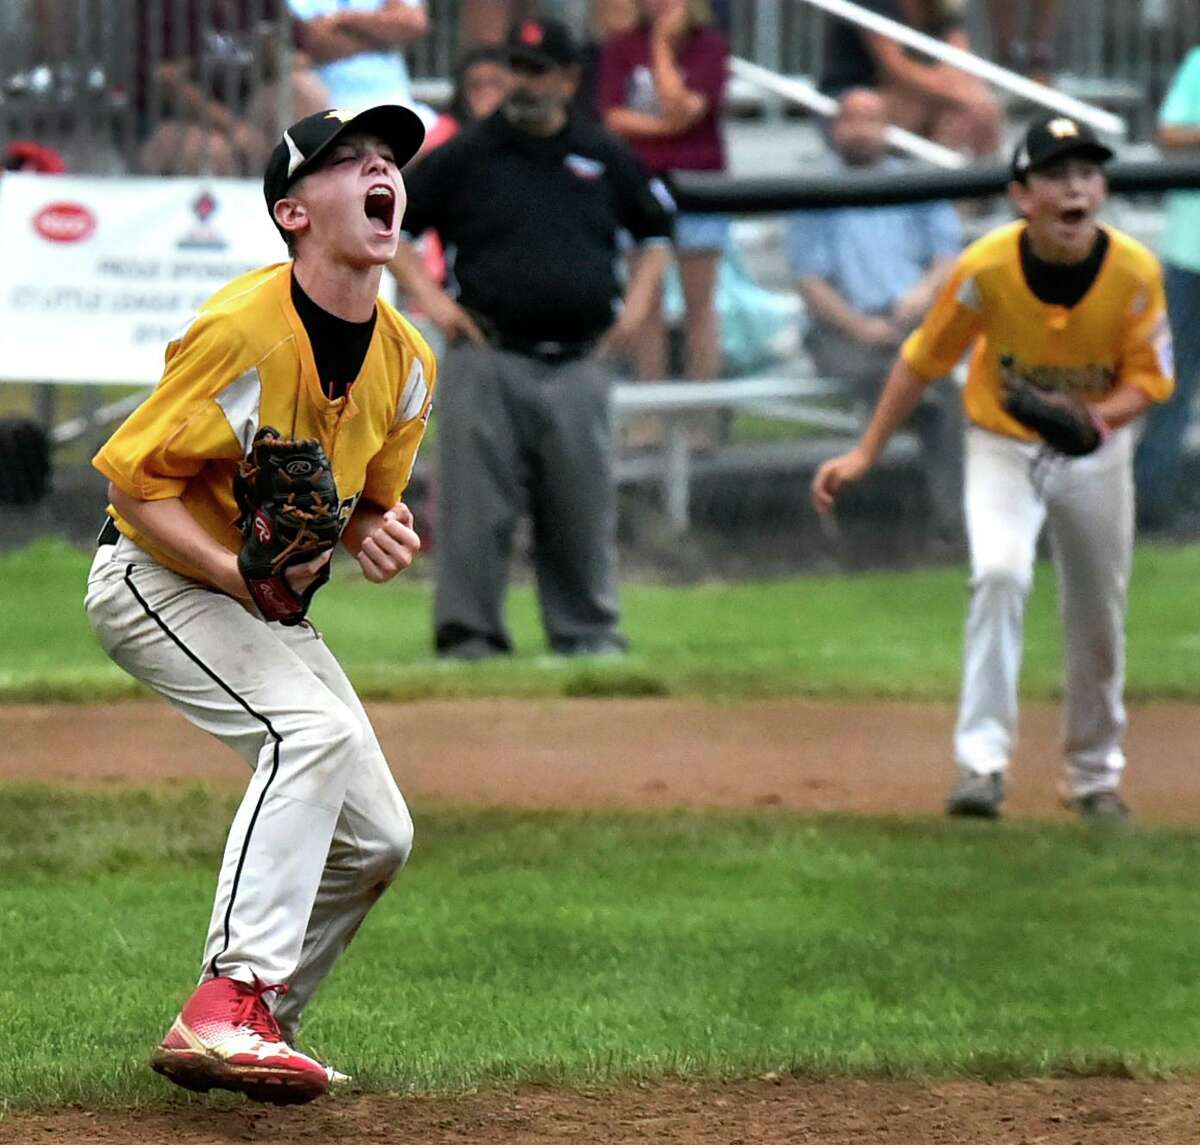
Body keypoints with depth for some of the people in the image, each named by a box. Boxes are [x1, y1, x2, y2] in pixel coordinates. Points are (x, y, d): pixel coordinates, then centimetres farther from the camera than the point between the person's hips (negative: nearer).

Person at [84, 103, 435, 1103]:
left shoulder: (407, 362, 0)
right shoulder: (246, 328, -24)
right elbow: (133, 474, -21)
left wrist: (378, 533, -11)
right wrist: (238, 572, -32)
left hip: (270, 611, 9)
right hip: (154, 579, -9)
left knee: (376, 837, 3)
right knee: (315, 727, -32)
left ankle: (243, 1035, 16)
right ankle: (233, 1003, -36)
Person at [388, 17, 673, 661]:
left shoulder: (604, 159, 12)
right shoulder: (467, 155, 4)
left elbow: (656, 231, 26)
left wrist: (637, 302, 11)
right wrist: (428, 297, -4)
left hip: (578, 363, 2)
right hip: (488, 360, -2)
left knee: (583, 508, 5)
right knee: (475, 505, -6)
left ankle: (588, 630, 14)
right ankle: (469, 629, -1)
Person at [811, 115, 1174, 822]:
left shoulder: (1135, 273, -22)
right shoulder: (987, 268, -24)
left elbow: (1148, 378, -13)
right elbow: (923, 362, -12)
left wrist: (1103, 415, -35)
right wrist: (865, 456, -12)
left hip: (1096, 452, 2)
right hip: (1003, 445, -2)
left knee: (1098, 618, 10)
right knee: (1000, 575, -26)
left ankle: (1095, 775, 32)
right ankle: (984, 764, -25)